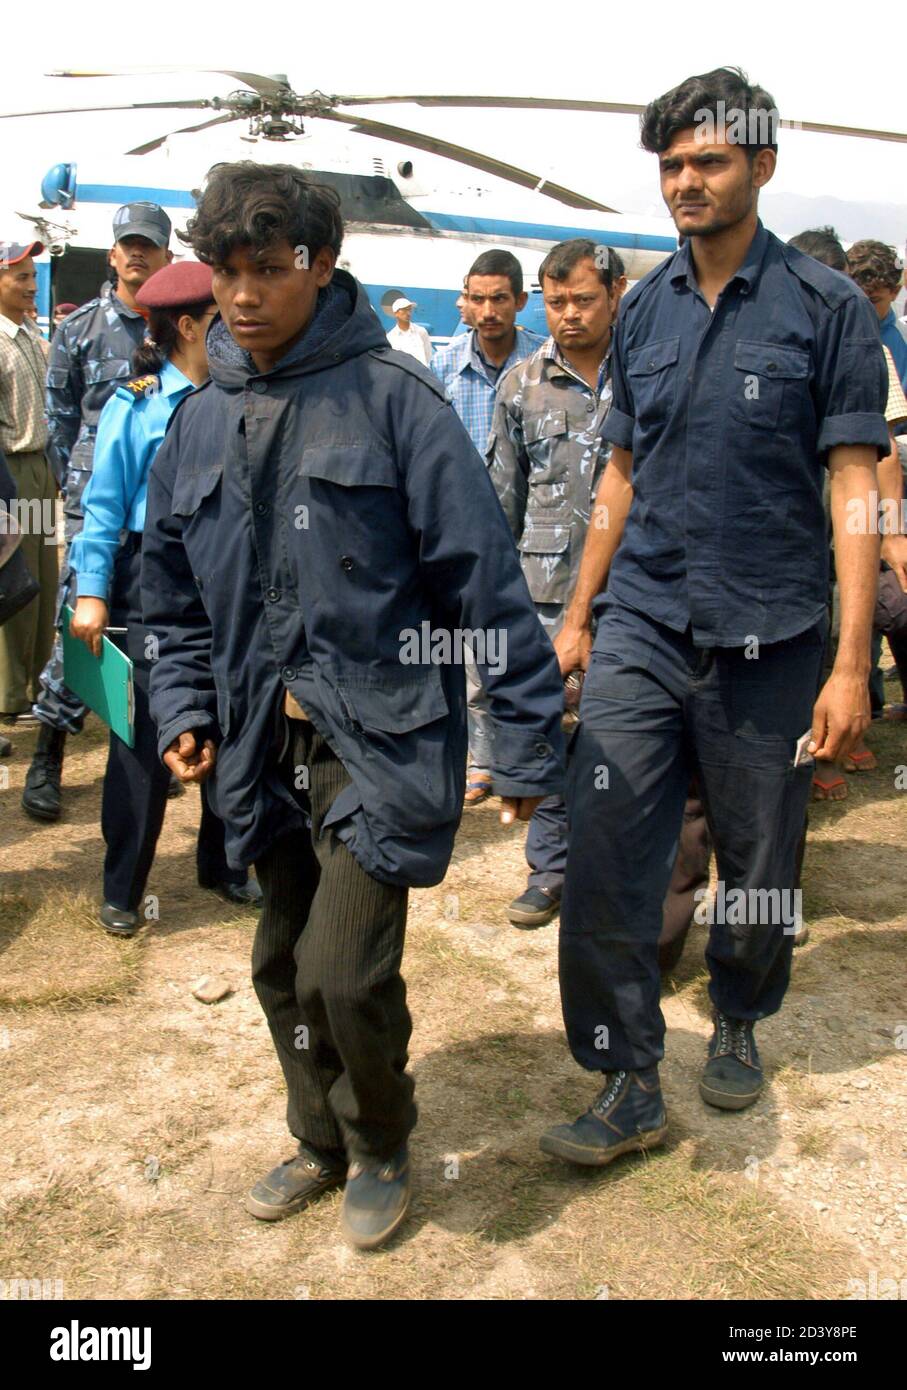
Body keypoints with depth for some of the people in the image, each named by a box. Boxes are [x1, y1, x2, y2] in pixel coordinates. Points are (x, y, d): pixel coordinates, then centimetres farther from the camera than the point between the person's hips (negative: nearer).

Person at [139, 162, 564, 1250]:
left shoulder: (392, 396, -8)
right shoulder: (202, 418, 8)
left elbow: (483, 576, -10)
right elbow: (173, 592, 18)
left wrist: (526, 743, -11)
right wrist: (185, 710, 6)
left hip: (383, 739, -5)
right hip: (266, 746, 6)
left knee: (345, 972, -9)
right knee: (285, 967, 15)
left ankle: (382, 1147, 22)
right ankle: (323, 1140, 40)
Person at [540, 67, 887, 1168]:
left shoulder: (825, 307, -4)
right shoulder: (644, 310, 9)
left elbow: (854, 488, -6)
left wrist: (851, 663, -12)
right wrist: (576, 614, 13)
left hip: (767, 641, -3)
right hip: (640, 629, 3)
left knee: (759, 870, 11)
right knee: (603, 860, -5)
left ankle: (736, 1024, 38)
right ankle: (627, 1085, 9)